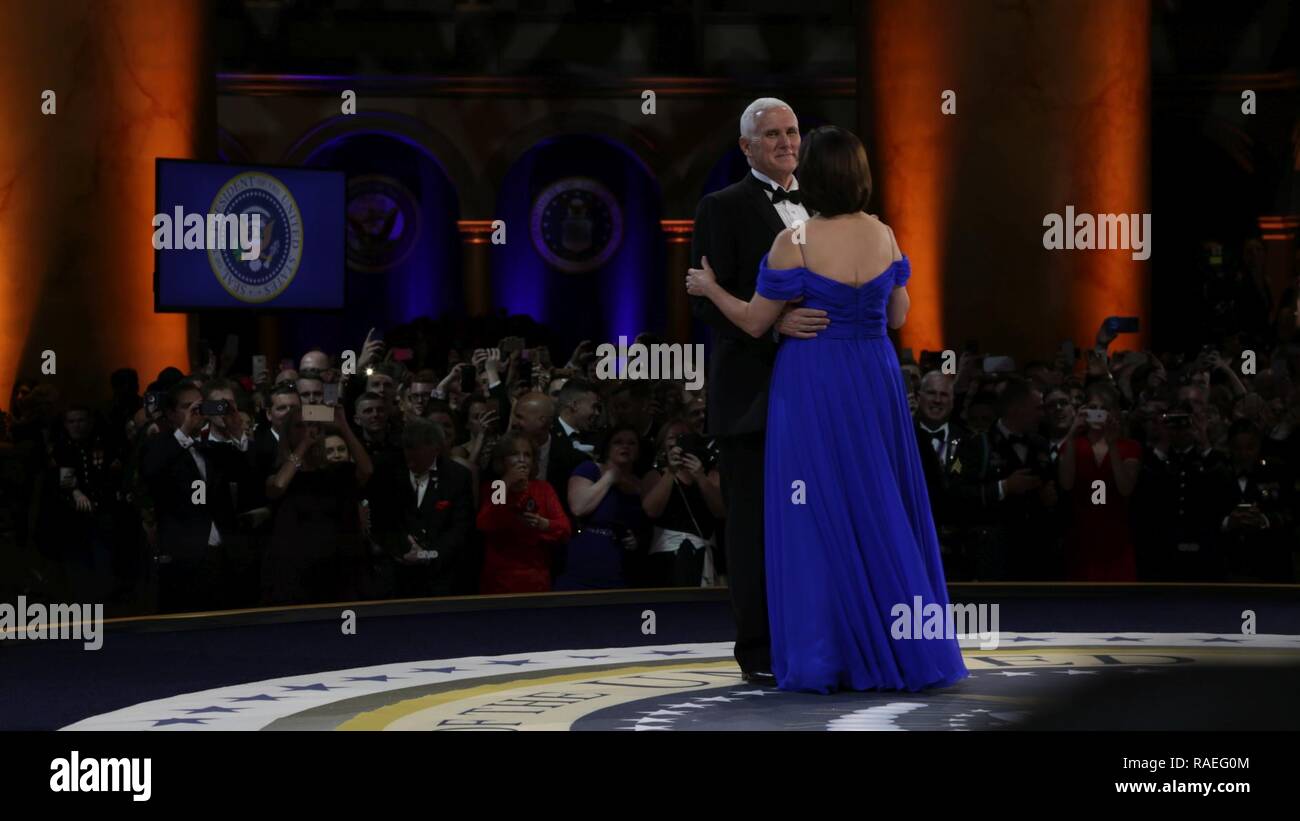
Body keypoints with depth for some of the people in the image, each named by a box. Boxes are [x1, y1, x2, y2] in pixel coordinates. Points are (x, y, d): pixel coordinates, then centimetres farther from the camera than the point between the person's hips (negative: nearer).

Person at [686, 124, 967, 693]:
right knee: (881, 511, 13)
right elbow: (897, 315, 10)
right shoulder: (884, 235, 0)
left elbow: (755, 322, -6)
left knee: (816, 516, 3)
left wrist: (709, 288, 11)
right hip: (874, 381, 4)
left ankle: (823, 659, 3)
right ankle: (901, 649, 17)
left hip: (812, 387, -4)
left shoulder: (795, 243, -14)